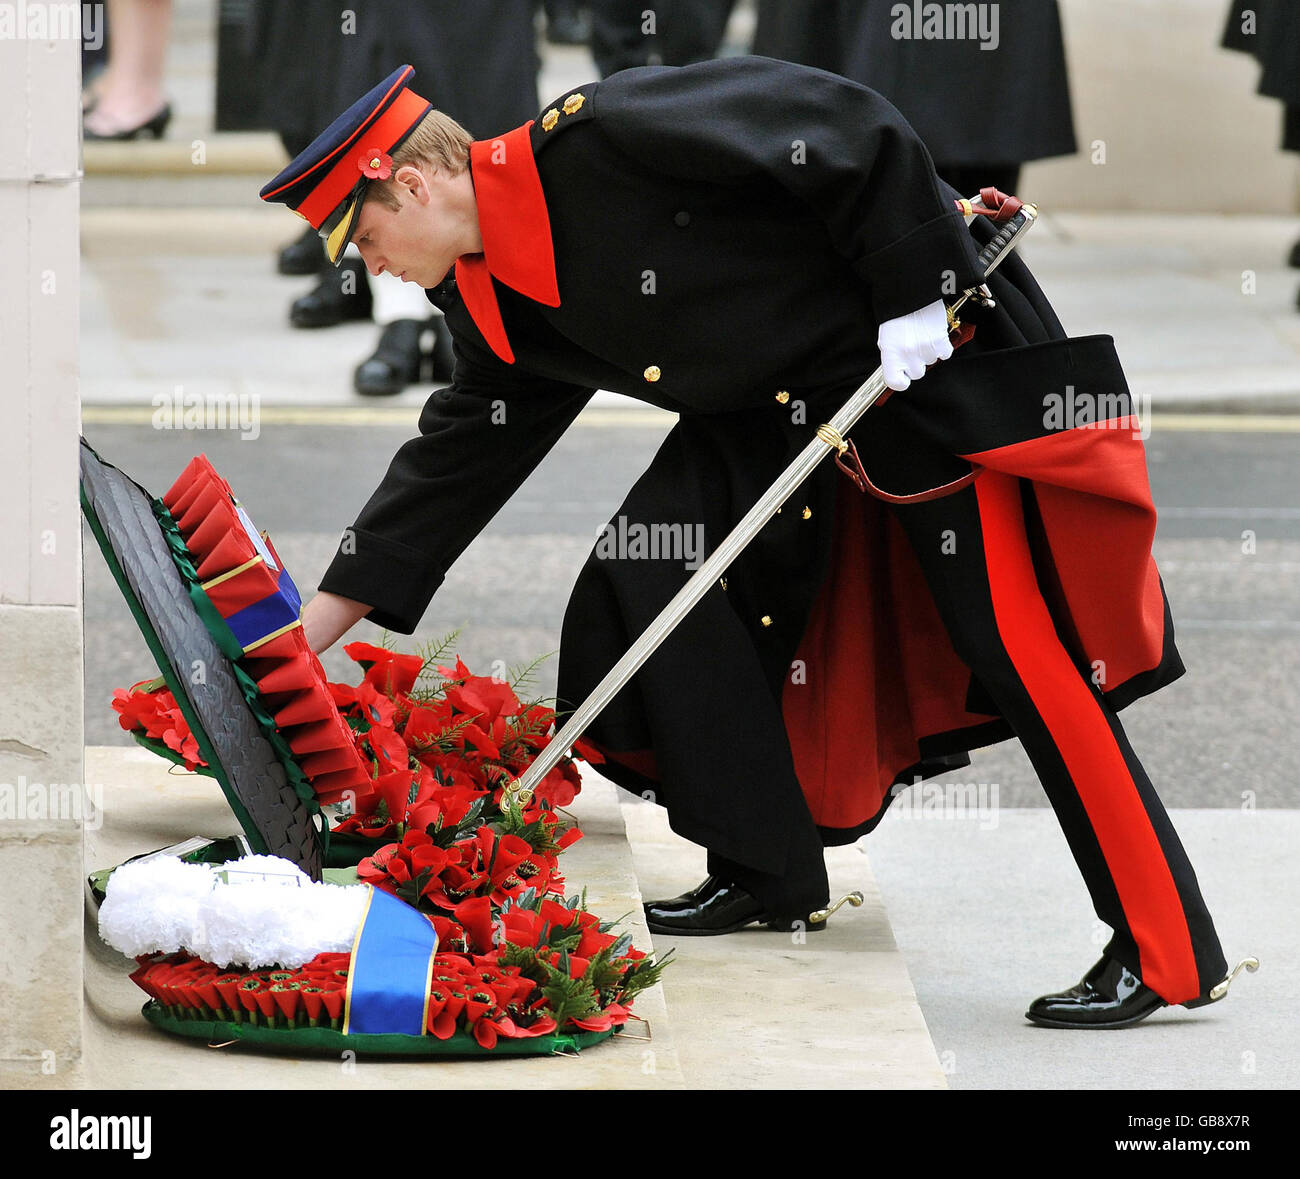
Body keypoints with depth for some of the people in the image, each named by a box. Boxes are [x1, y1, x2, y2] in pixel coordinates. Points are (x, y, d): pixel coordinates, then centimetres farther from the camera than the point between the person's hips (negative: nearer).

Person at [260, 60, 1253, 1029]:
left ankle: (1166, 952, -8)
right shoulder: (492, 298, 1)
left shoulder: (598, 139, -26)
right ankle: (768, 876, 10)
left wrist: (914, 295, -22)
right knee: (648, 573, -3)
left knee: (1019, 647, -11)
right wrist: (324, 618, 11)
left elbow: (847, 128, -25)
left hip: (933, 340, -9)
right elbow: (465, 447, 12)